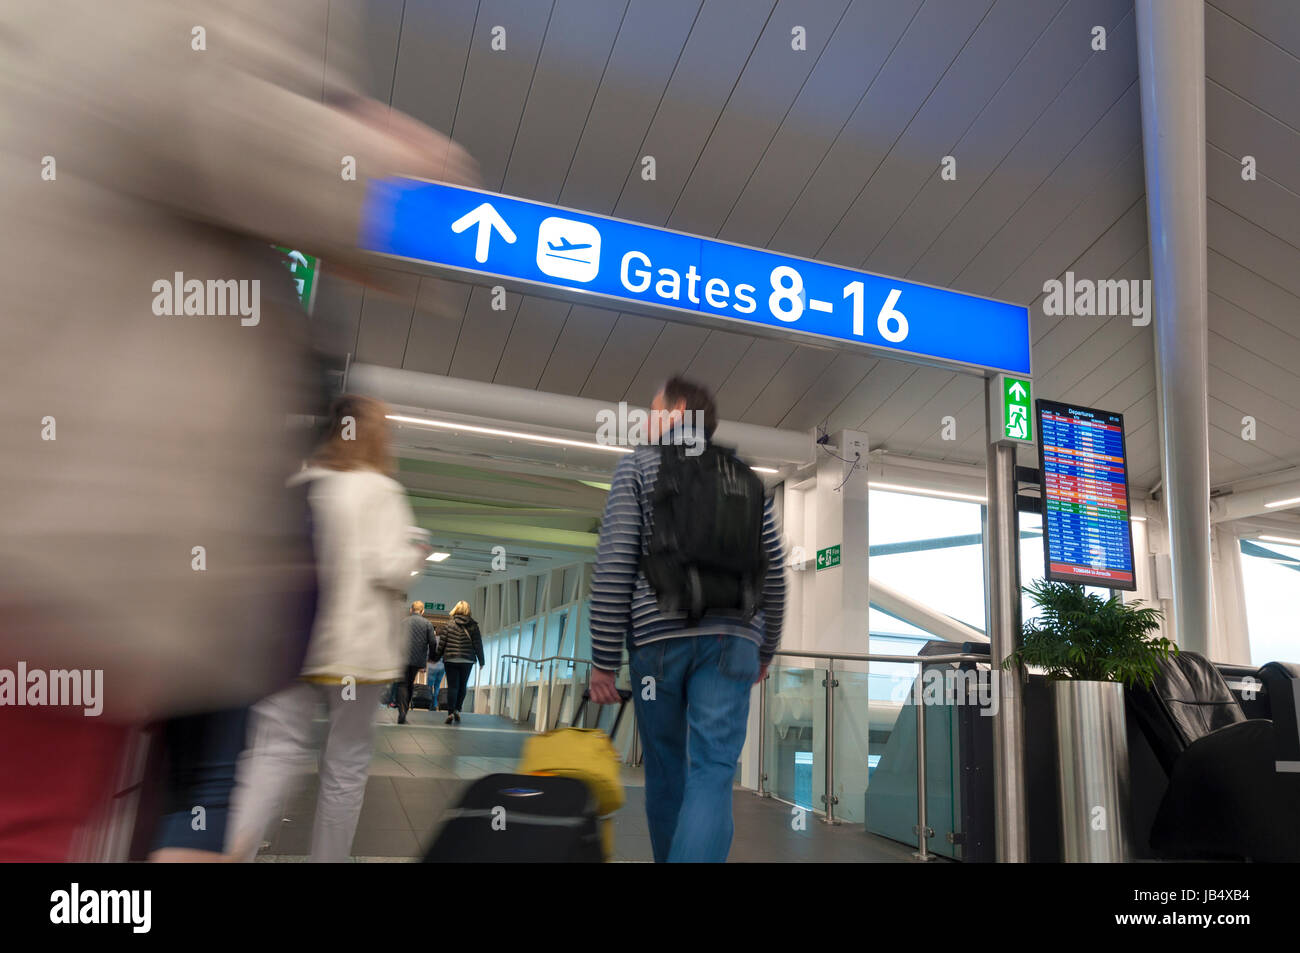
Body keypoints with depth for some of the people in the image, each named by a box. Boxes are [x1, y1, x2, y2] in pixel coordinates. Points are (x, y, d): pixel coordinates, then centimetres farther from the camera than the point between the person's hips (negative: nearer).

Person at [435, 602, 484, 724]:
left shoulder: (449, 625, 0)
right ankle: (457, 709, 5)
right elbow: (478, 644, 3)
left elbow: (441, 643, 0)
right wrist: (481, 660, 10)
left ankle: (450, 712, -6)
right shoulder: (473, 626, 1)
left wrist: (437, 657, 11)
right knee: (462, 686, 14)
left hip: (450, 660, 0)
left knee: (452, 686, 2)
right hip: (467, 660, 1)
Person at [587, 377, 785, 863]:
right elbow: (774, 576, 15)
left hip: (658, 635, -1)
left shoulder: (638, 465, 5)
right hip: (731, 638, 2)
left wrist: (604, 659, -2)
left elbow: (614, 567, -4)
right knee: (714, 772, -2)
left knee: (665, 768, 15)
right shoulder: (748, 479, 16)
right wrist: (765, 650, 26)